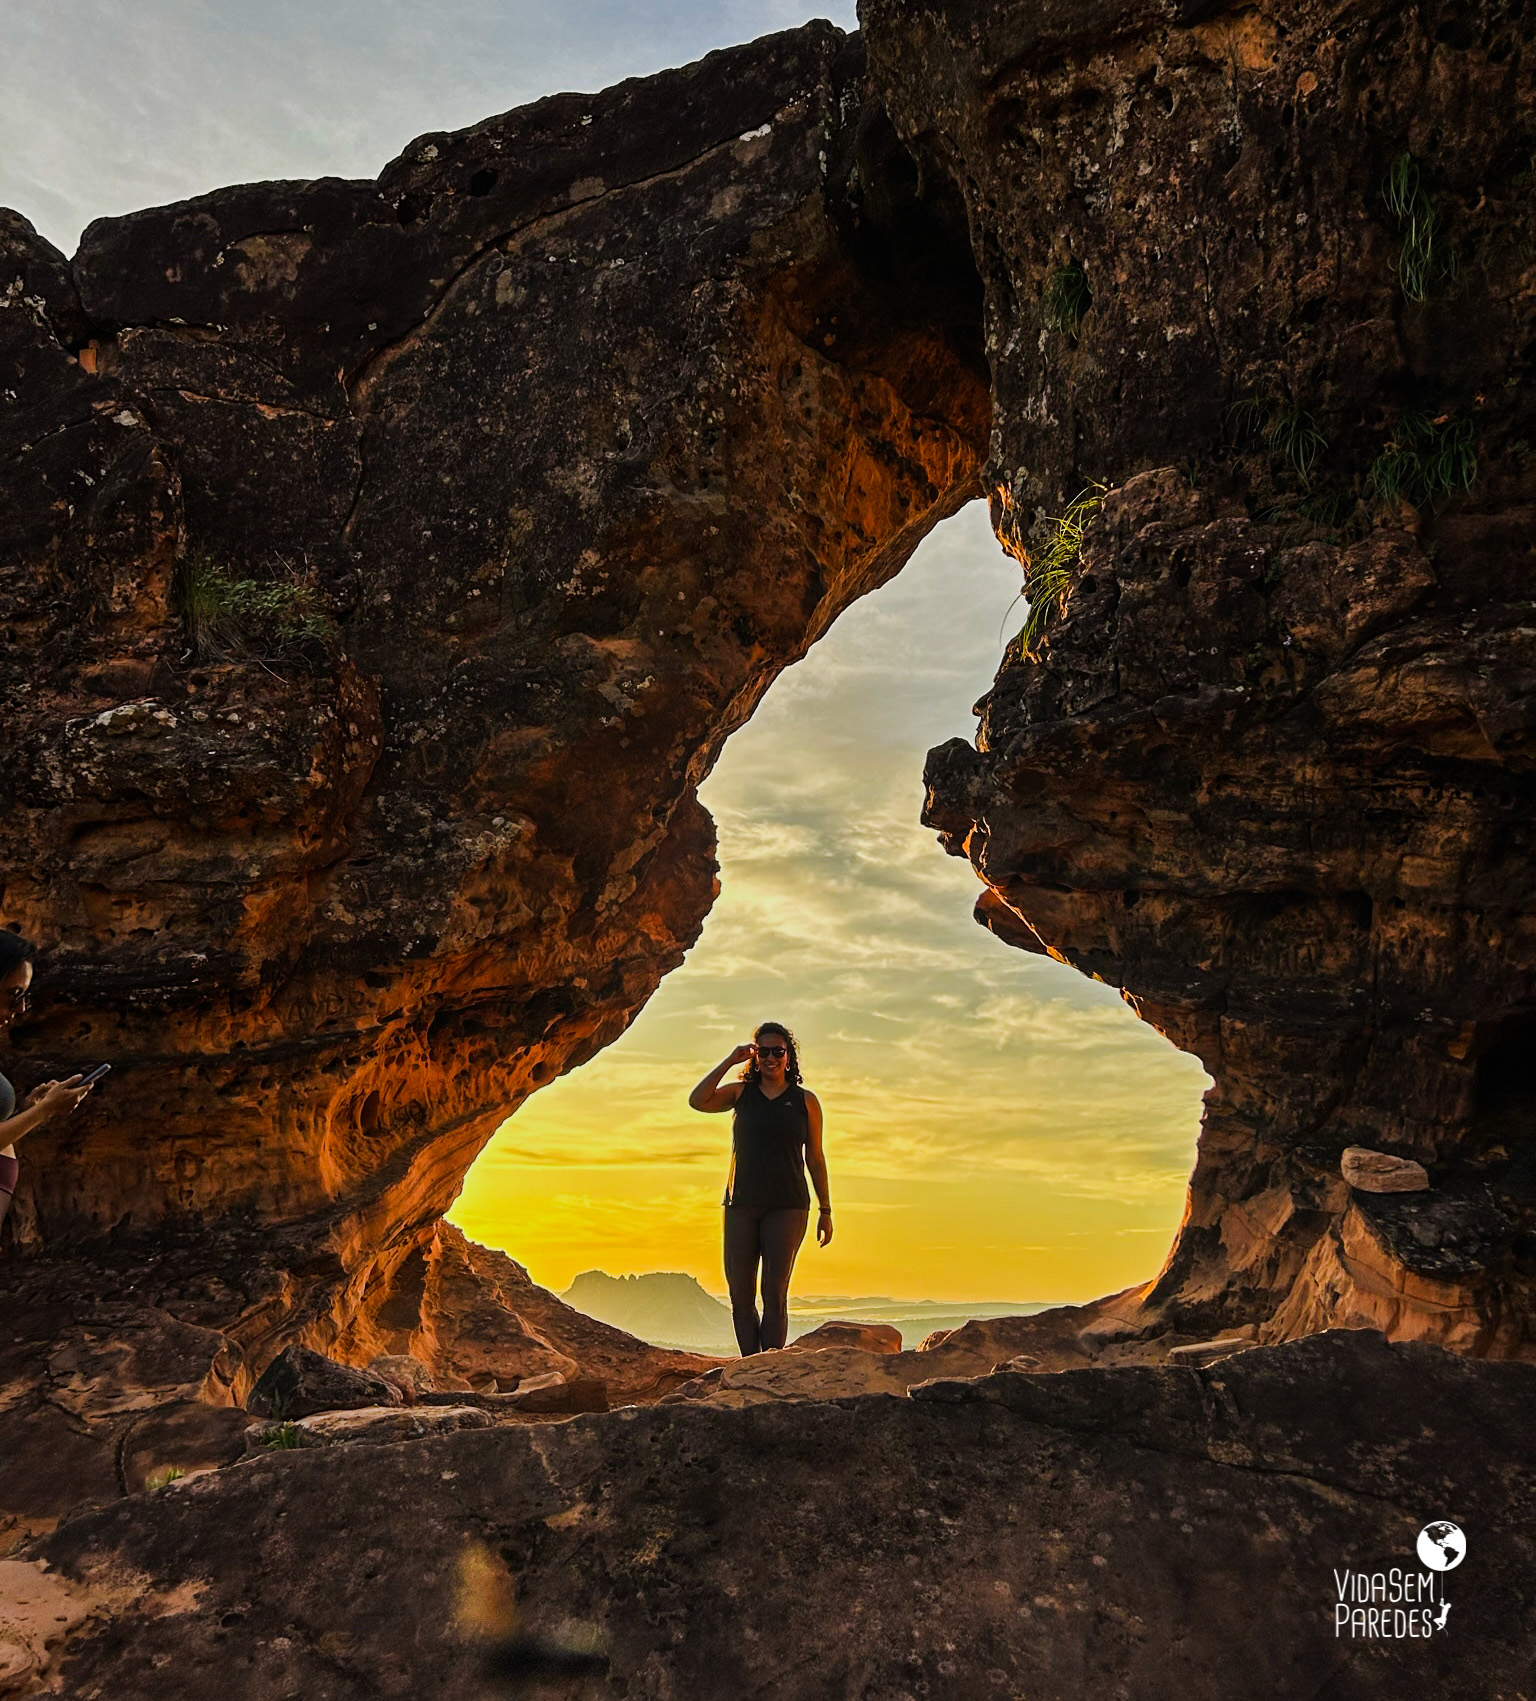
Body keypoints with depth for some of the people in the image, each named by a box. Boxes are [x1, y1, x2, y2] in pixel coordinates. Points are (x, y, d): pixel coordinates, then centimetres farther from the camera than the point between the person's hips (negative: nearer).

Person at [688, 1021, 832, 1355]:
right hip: (741, 1205, 2)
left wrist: (825, 1211, 7)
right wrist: (729, 1061, -10)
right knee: (740, 1295, 2)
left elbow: (815, 1158, 9)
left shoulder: (805, 1100, 7)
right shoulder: (740, 1093, 10)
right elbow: (697, 1101, -8)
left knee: (774, 1294, -8)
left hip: (787, 1206, -2)